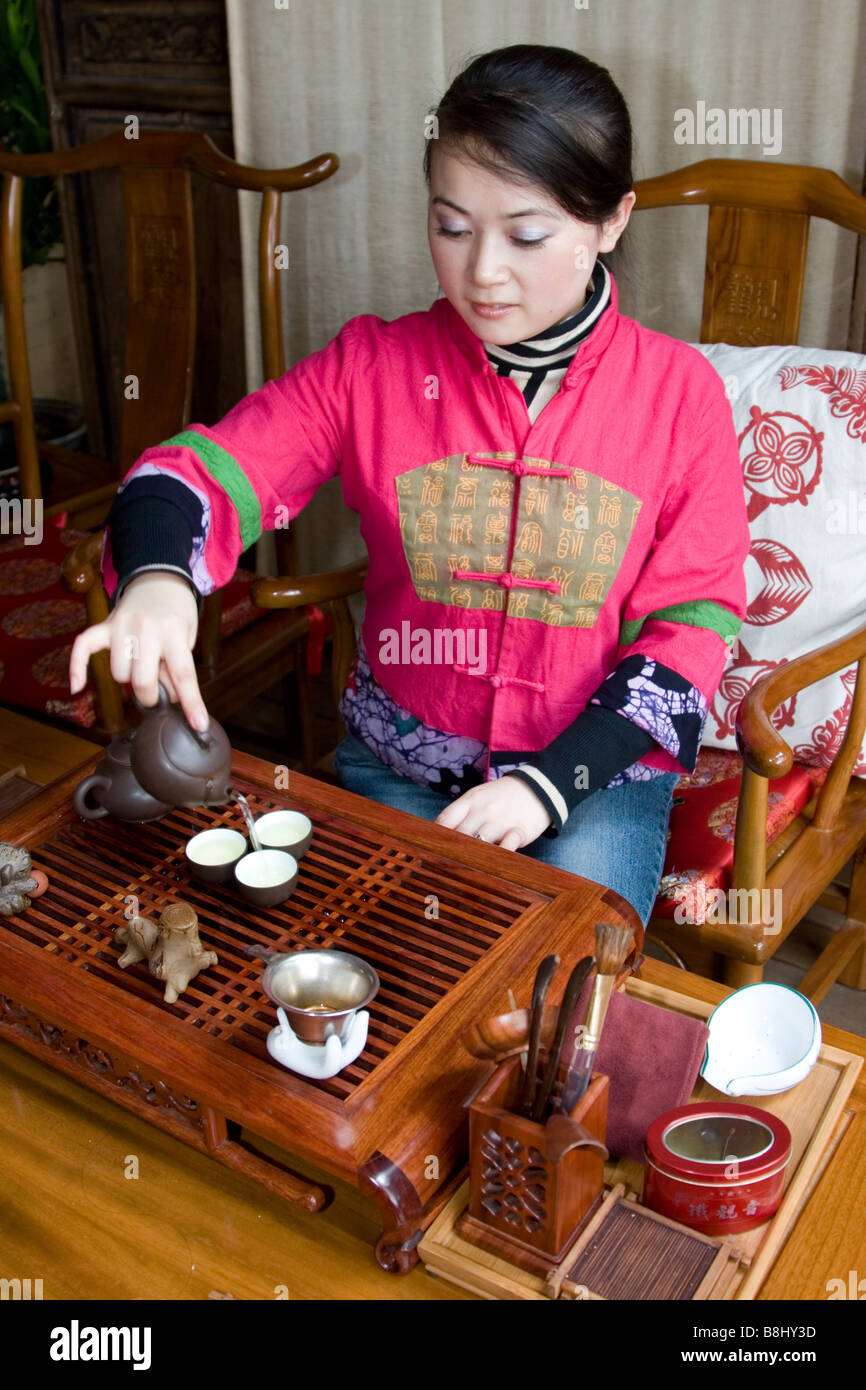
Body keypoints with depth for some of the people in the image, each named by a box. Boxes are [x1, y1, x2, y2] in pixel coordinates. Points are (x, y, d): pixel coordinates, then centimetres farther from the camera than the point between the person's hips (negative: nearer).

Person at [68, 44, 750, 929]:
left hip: (597, 764, -1)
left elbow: (690, 628, -6)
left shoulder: (679, 392, -7)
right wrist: (156, 578, -36)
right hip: (399, 757, 1)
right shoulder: (371, 366, -5)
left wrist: (548, 783, -16)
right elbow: (199, 472, -11)